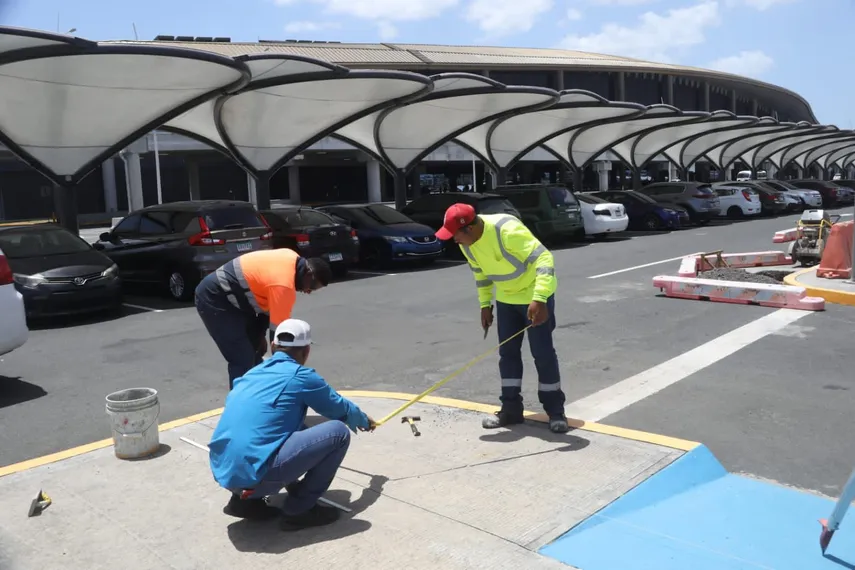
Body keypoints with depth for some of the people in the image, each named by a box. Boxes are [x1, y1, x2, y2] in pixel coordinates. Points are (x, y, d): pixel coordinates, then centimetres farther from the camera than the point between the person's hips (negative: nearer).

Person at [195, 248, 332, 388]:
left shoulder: (293, 259, -1)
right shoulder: (283, 285, -29)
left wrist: (260, 335, 8)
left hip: (229, 296, 10)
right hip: (214, 299, -10)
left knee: (254, 351, 14)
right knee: (243, 360, -12)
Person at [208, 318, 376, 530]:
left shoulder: (252, 374, 20)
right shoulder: (302, 376, 0)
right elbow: (342, 410, 15)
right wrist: (364, 421, 39)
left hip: (224, 472, 8)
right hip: (254, 474, -8)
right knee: (338, 432, -1)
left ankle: (245, 500, 21)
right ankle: (299, 509, 7)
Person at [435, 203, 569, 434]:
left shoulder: (507, 230, -34)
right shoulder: (467, 244, -9)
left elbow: (543, 258, -38)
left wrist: (538, 299, -47)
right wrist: (485, 304, 9)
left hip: (536, 296, -7)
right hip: (506, 299, 7)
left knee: (543, 353, -4)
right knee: (508, 353, 8)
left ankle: (555, 411, 10)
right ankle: (511, 409, 18)